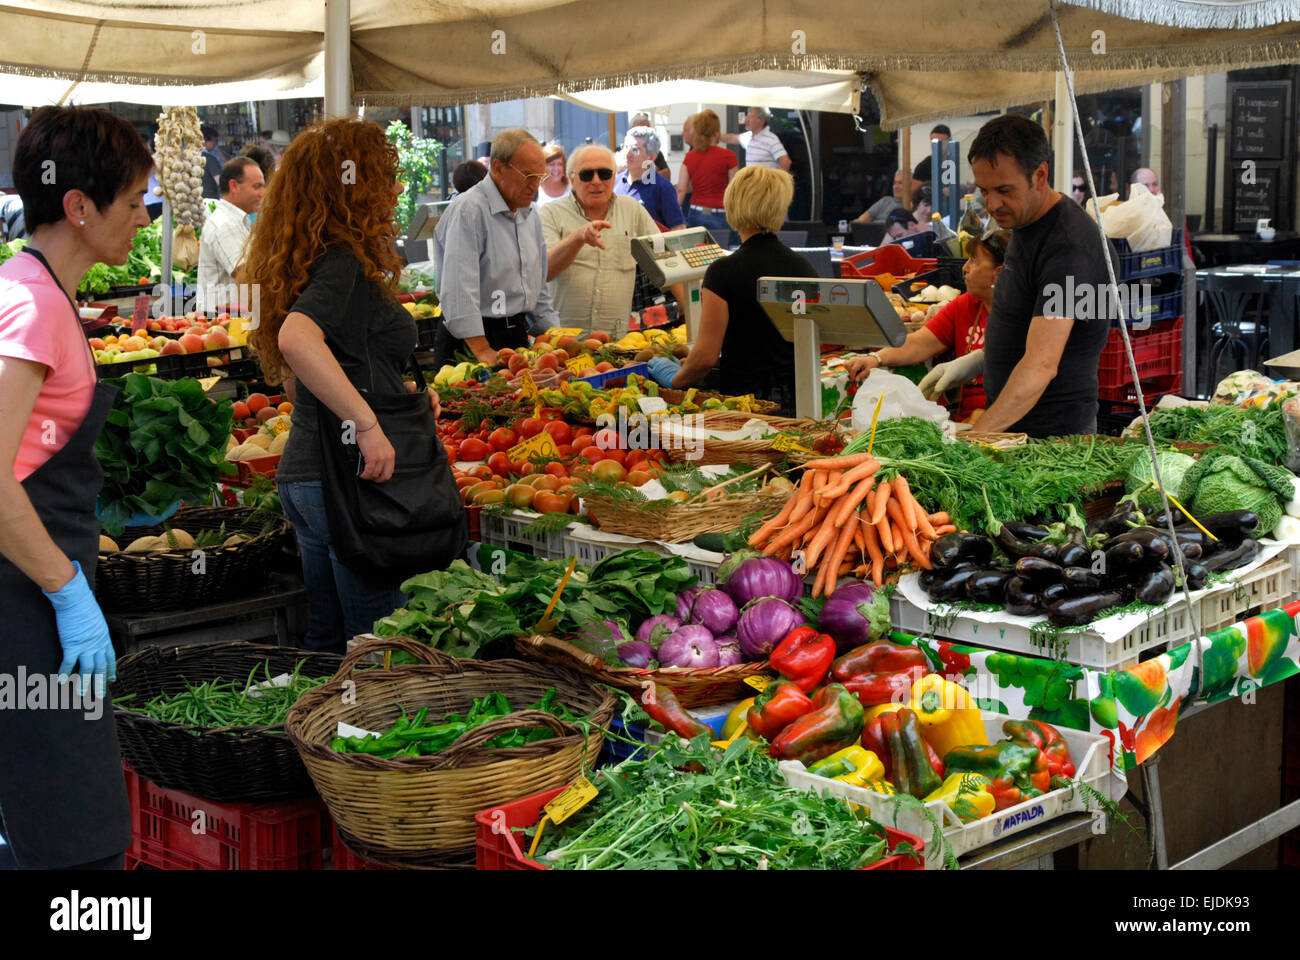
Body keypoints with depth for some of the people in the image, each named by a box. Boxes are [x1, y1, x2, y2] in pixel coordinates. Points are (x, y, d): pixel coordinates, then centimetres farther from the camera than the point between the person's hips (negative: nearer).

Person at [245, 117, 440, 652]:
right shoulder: (342, 263, -15)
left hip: (302, 476, 10)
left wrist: (403, 392, 13)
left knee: (328, 644, 17)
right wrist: (369, 424, -31)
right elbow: (296, 338, -34)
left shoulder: (312, 258, 13)